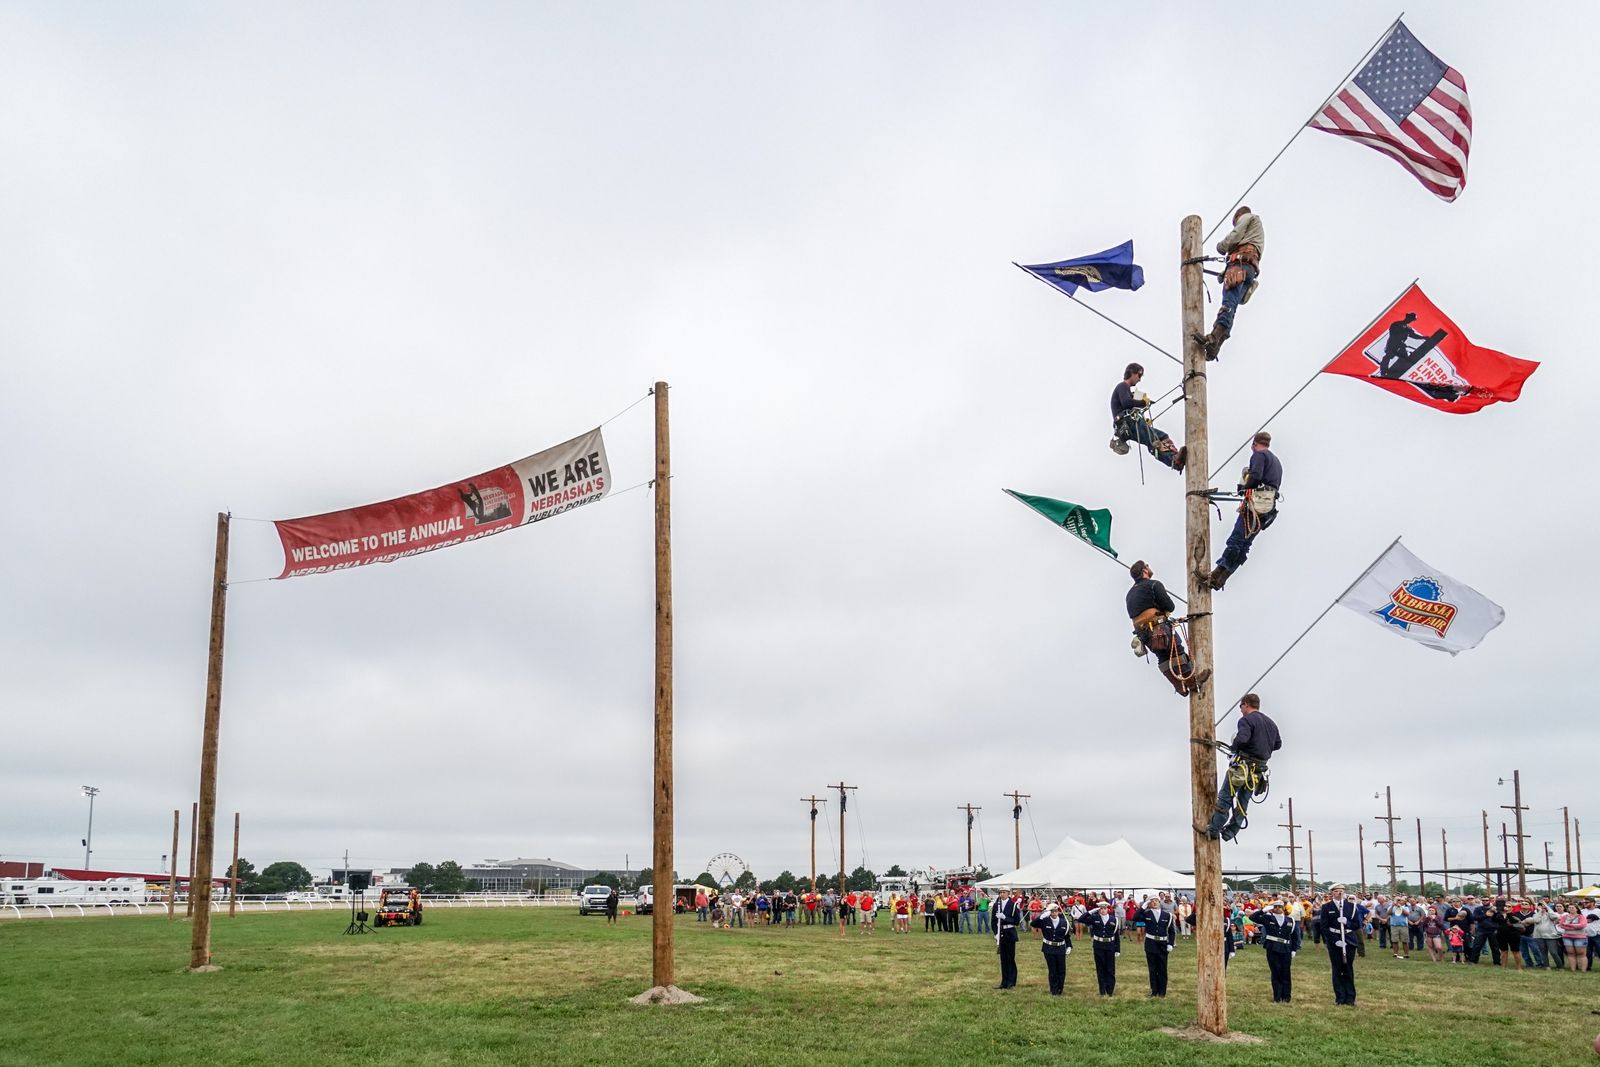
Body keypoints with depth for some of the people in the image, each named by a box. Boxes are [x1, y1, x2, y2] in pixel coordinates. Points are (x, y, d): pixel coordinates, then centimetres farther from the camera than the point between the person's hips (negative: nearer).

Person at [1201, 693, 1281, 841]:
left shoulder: (1246, 720, -12)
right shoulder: (1271, 723, 14)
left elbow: (1241, 739, -27)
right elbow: (1278, 744, 23)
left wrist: (1233, 748, -9)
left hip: (1243, 766, -7)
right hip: (1259, 770, 7)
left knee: (1224, 798, 1)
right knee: (1243, 802, 15)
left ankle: (1214, 830, 3)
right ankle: (1229, 832, 17)